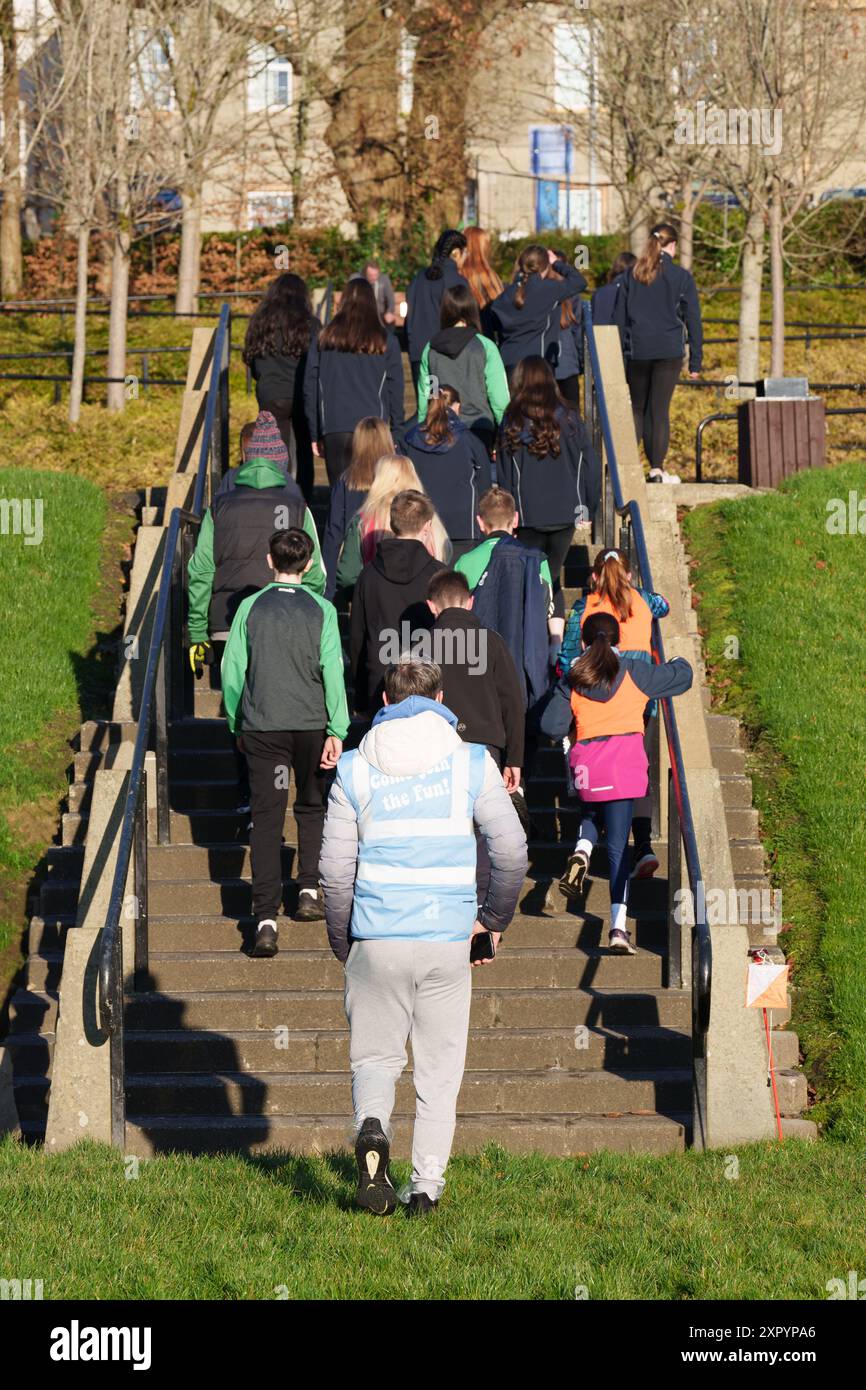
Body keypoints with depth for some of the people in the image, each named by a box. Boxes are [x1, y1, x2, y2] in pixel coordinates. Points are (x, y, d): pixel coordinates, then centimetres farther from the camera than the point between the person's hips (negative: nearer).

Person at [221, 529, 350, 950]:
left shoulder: (251, 607, -1)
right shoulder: (321, 610, -3)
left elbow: (232, 672, 1)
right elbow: (333, 671, -7)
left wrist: (236, 725, 14)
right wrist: (337, 732, -5)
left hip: (262, 726, 0)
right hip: (312, 724, 0)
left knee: (266, 817, -1)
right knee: (312, 807, 22)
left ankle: (266, 919, -10)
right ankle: (308, 892, 18)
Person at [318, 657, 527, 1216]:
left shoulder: (354, 770, 3)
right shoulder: (472, 763, 2)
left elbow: (335, 867, 2)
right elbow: (512, 850, 0)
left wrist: (344, 944, 14)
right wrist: (495, 919, 14)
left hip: (378, 940, 0)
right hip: (448, 940, 0)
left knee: (374, 1058, 13)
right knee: (439, 1071, 10)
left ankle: (372, 1128, -17)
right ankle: (427, 1187, 5)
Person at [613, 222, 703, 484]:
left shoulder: (631, 275, 6)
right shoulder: (681, 277, -1)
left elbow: (619, 316, 8)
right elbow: (693, 320, 0)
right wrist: (695, 360, 4)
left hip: (637, 352, 2)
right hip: (669, 352, -2)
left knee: (637, 408, 14)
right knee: (659, 410, 0)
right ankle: (657, 469, -1)